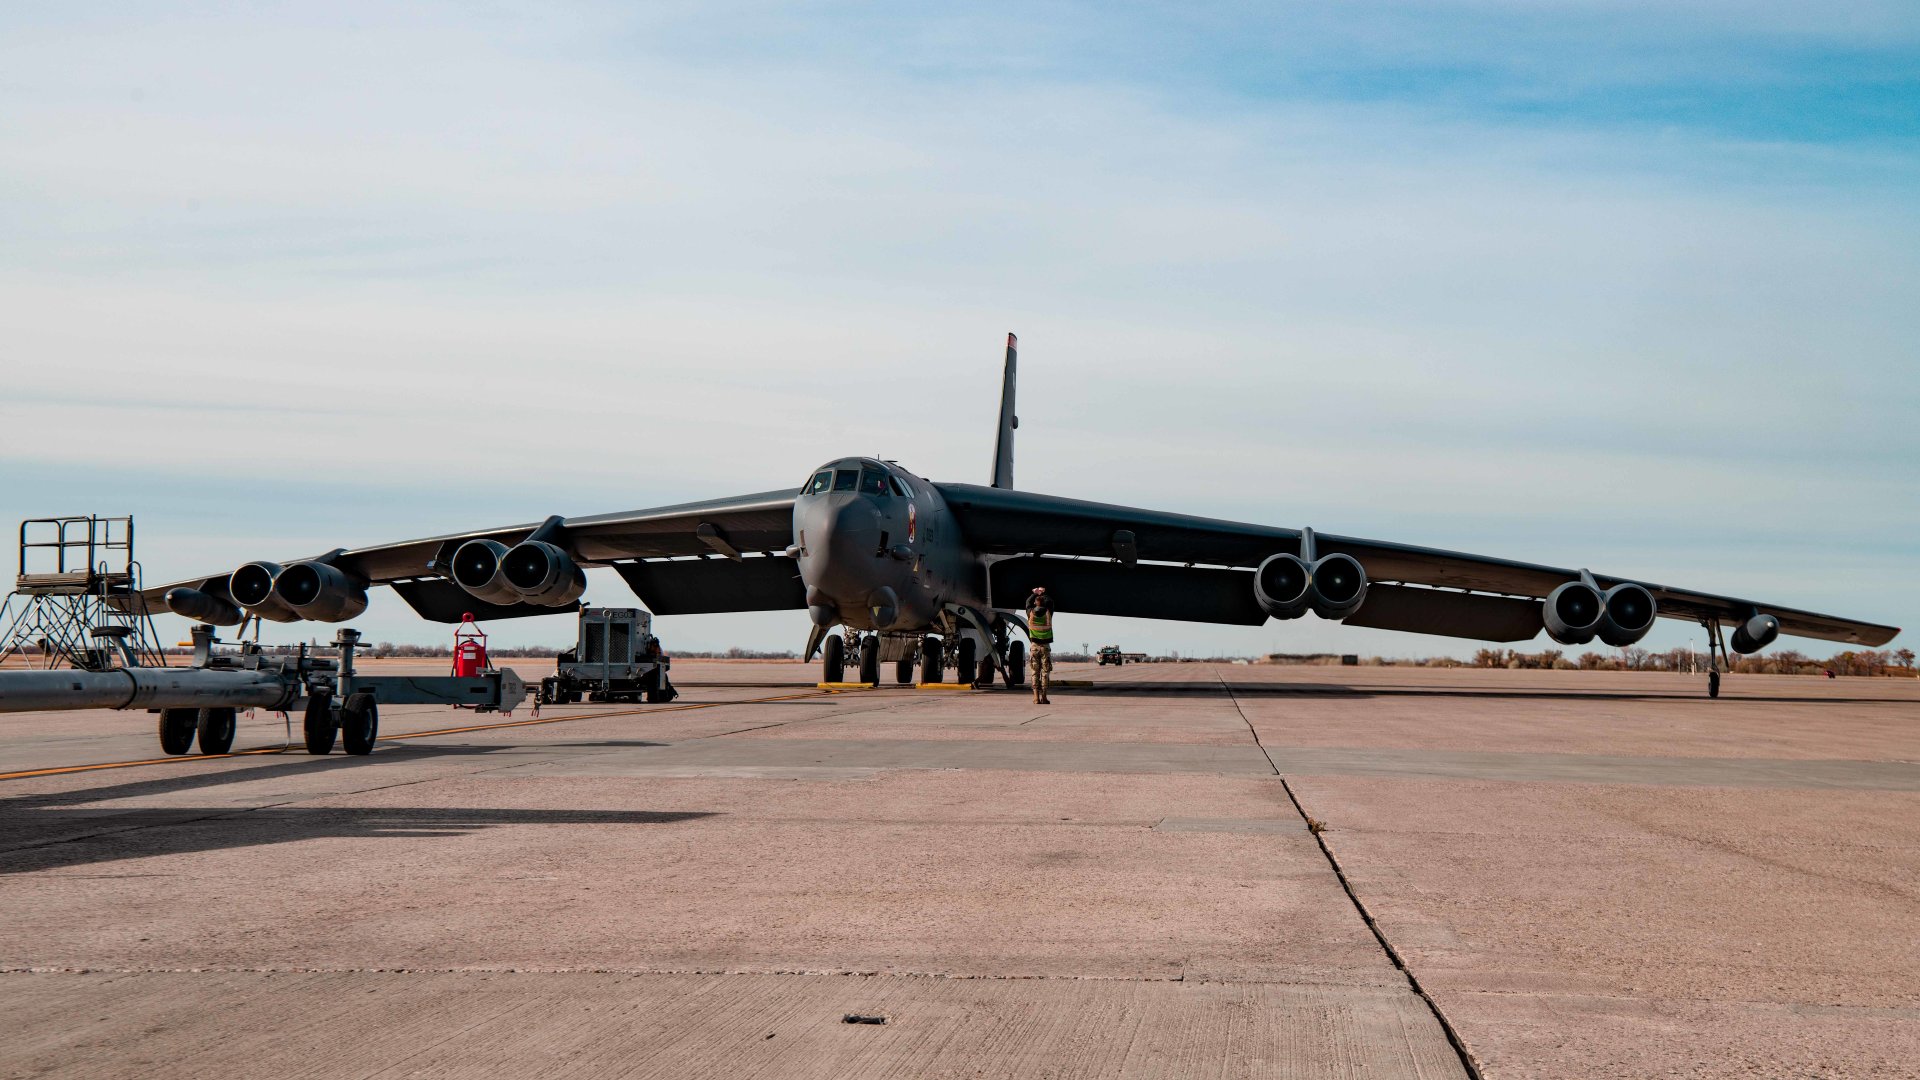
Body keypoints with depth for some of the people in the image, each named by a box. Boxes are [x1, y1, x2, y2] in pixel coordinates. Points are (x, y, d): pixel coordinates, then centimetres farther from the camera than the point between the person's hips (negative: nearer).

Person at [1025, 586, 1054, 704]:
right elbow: (1050, 601, 16)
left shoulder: (1031, 613, -1)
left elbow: (1028, 601, 19)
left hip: (1034, 646, 1)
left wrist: (1035, 593, 34)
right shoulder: (1048, 613, -3)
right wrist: (1043, 593, 31)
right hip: (1045, 646, -1)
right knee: (1045, 672, 1)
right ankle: (1043, 697, -2)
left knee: (1035, 672, 2)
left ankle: (1036, 697, -3)